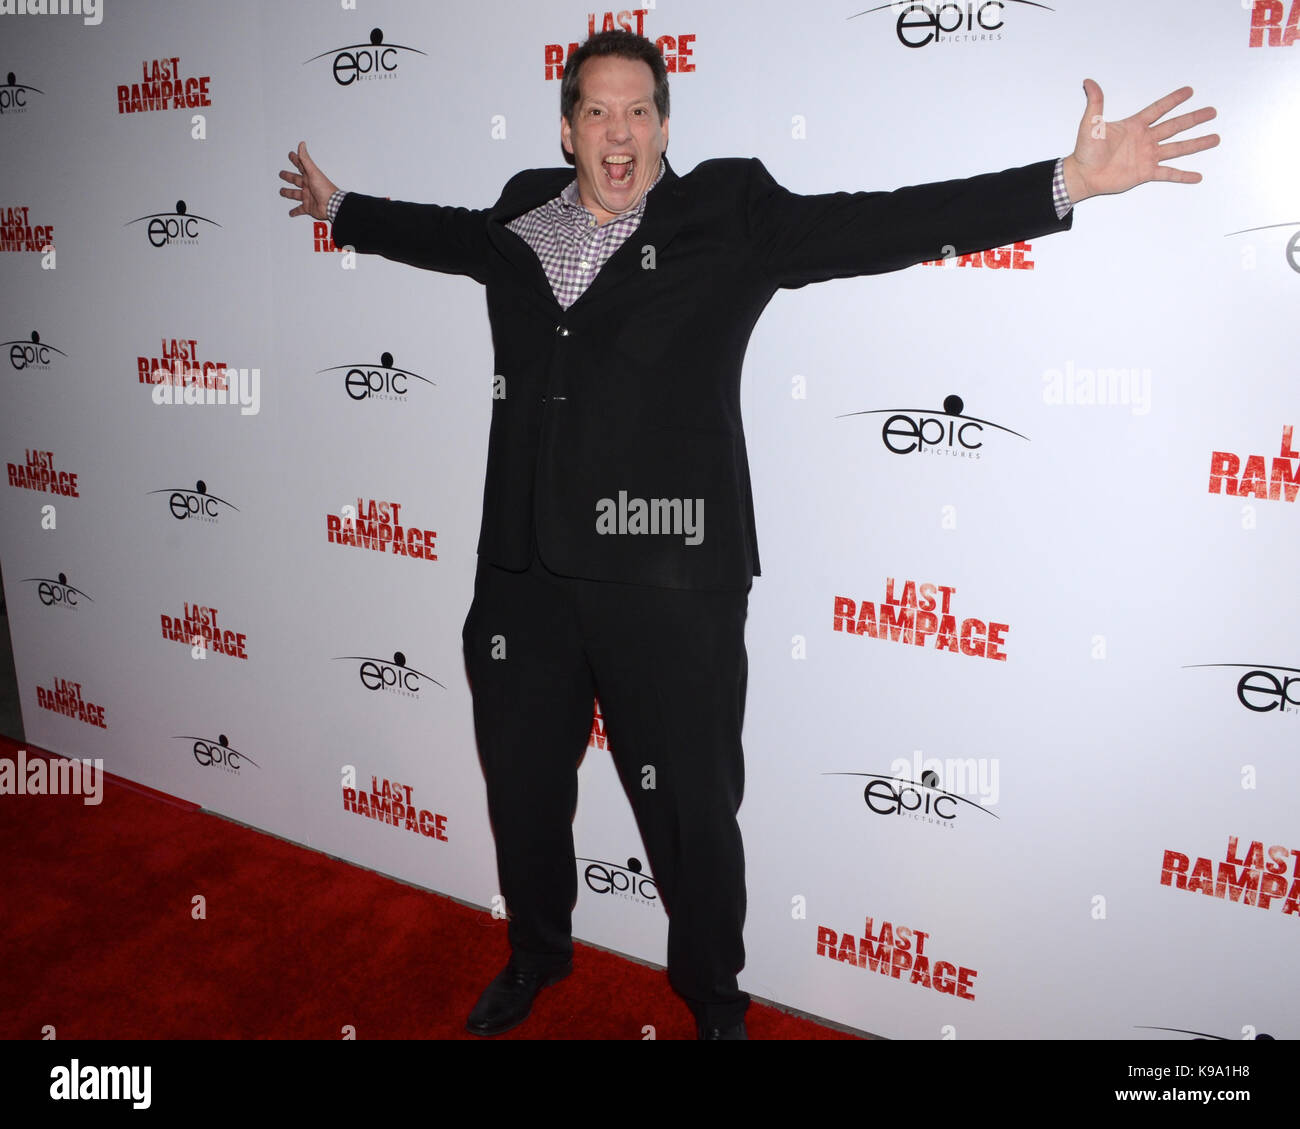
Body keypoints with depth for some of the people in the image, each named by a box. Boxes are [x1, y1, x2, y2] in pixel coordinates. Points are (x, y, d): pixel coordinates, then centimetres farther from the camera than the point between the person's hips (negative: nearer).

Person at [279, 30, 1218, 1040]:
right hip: (525, 571, 5)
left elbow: (879, 224, -9)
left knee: (692, 811, 7)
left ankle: (715, 997, 37)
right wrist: (340, 208, 47)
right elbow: (449, 234, 31)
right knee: (522, 785, 21)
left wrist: (1070, 181, -16)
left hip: (668, 581, -5)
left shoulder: (729, 217, -2)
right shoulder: (521, 219, 11)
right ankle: (537, 954, 49)